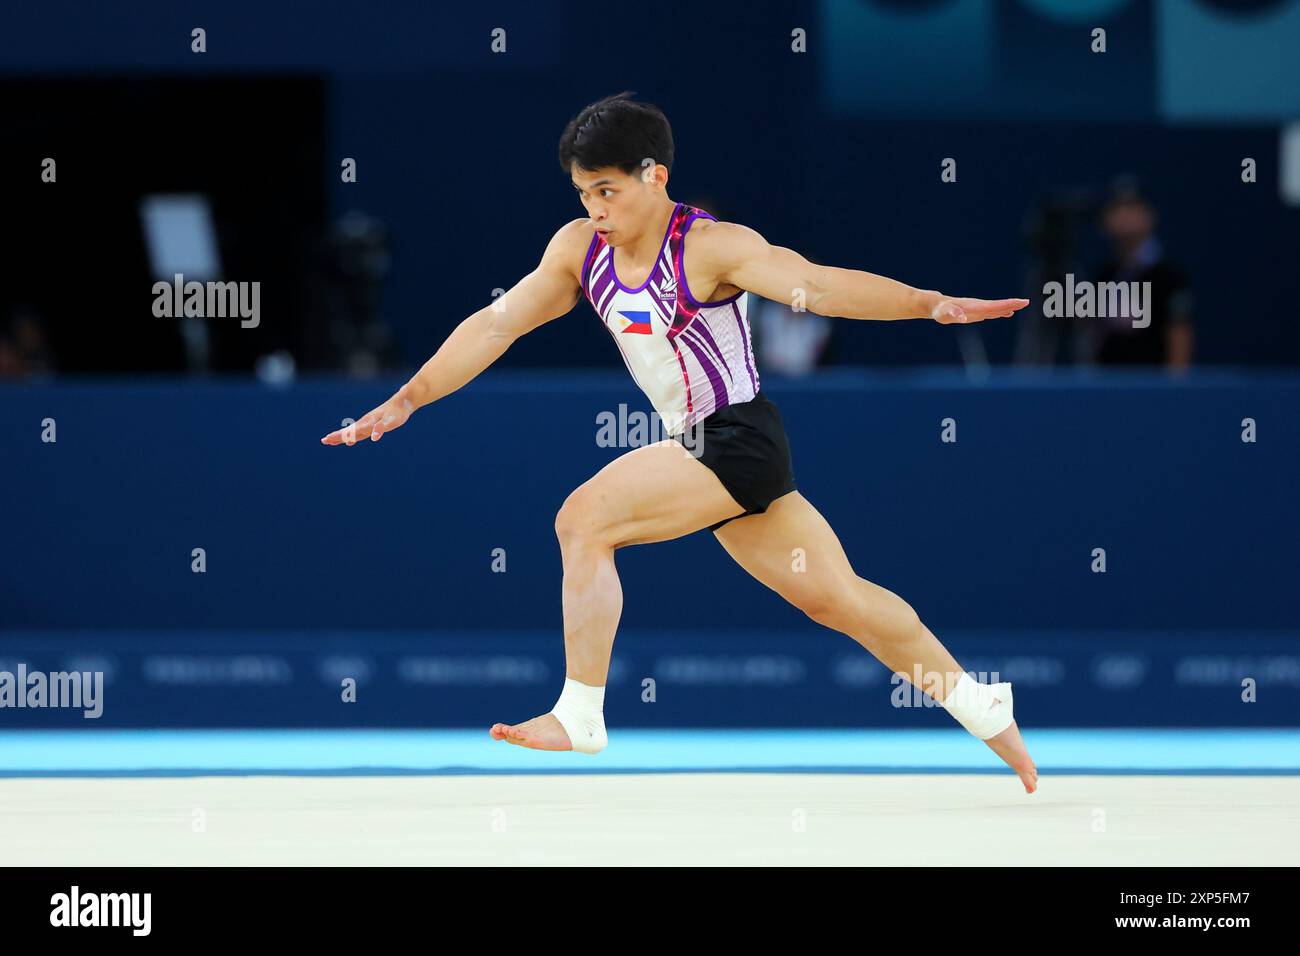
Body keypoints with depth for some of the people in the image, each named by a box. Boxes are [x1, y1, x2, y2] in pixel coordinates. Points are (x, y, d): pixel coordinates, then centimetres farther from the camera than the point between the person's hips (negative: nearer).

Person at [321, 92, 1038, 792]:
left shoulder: (712, 248, -15)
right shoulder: (580, 250, 5)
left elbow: (819, 285, -24)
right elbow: (496, 325, 10)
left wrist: (931, 305, -37)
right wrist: (407, 400, 8)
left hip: (739, 440, -8)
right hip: (695, 447, 8)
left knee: (583, 519, -17)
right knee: (834, 595, 12)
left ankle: (579, 715, -9)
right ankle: (978, 707, 24)